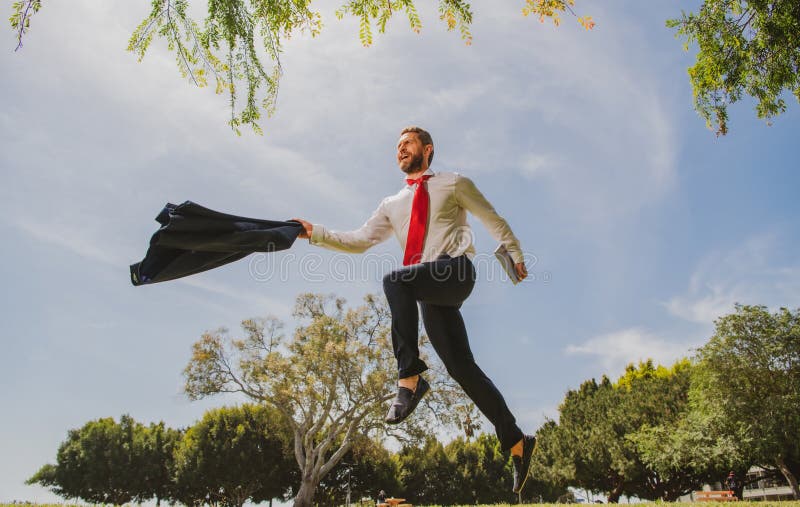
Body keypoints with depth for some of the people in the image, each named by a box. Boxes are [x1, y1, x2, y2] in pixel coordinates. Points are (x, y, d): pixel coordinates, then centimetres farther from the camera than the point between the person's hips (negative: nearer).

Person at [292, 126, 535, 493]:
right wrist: (316, 233, 8)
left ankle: (410, 376, -27)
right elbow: (359, 241, 18)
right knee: (461, 367, -1)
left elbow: (493, 220, 18)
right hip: (429, 289, 5)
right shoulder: (392, 205, 26)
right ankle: (516, 442, 10)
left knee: (395, 280, -32)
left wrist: (515, 254, 12)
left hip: (456, 270, -5)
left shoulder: (454, 184, 15)